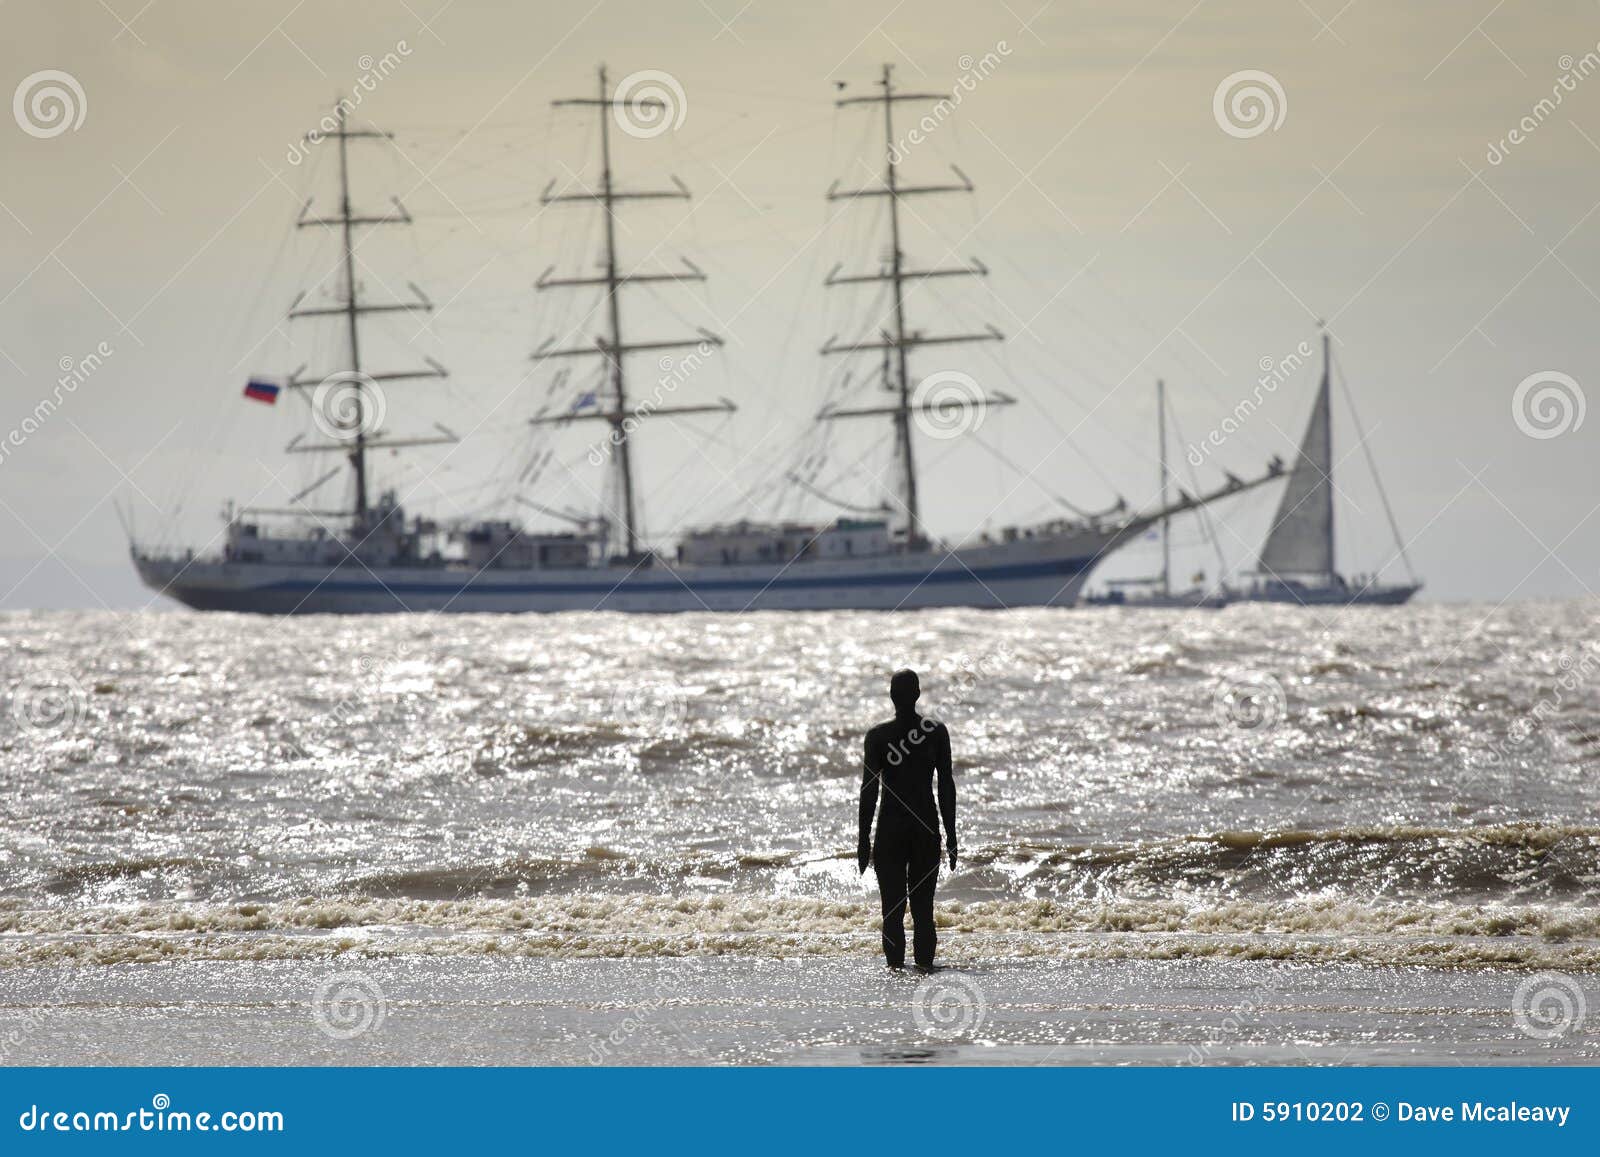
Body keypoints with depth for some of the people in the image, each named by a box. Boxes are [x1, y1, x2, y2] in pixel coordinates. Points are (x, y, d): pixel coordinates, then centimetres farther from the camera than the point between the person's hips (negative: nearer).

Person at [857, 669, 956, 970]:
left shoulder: (878, 736, -7)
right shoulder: (937, 732, -1)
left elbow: (869, 790, -6)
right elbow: (947, 785, 2)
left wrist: (864, 839, 0)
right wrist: (951, 834, 9)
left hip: (890, 829, -2)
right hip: (927, 828, 2)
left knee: (893, 910, 3)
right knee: (923, 908, 8)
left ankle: (896, 968, 0)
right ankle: (924, 965, 7)